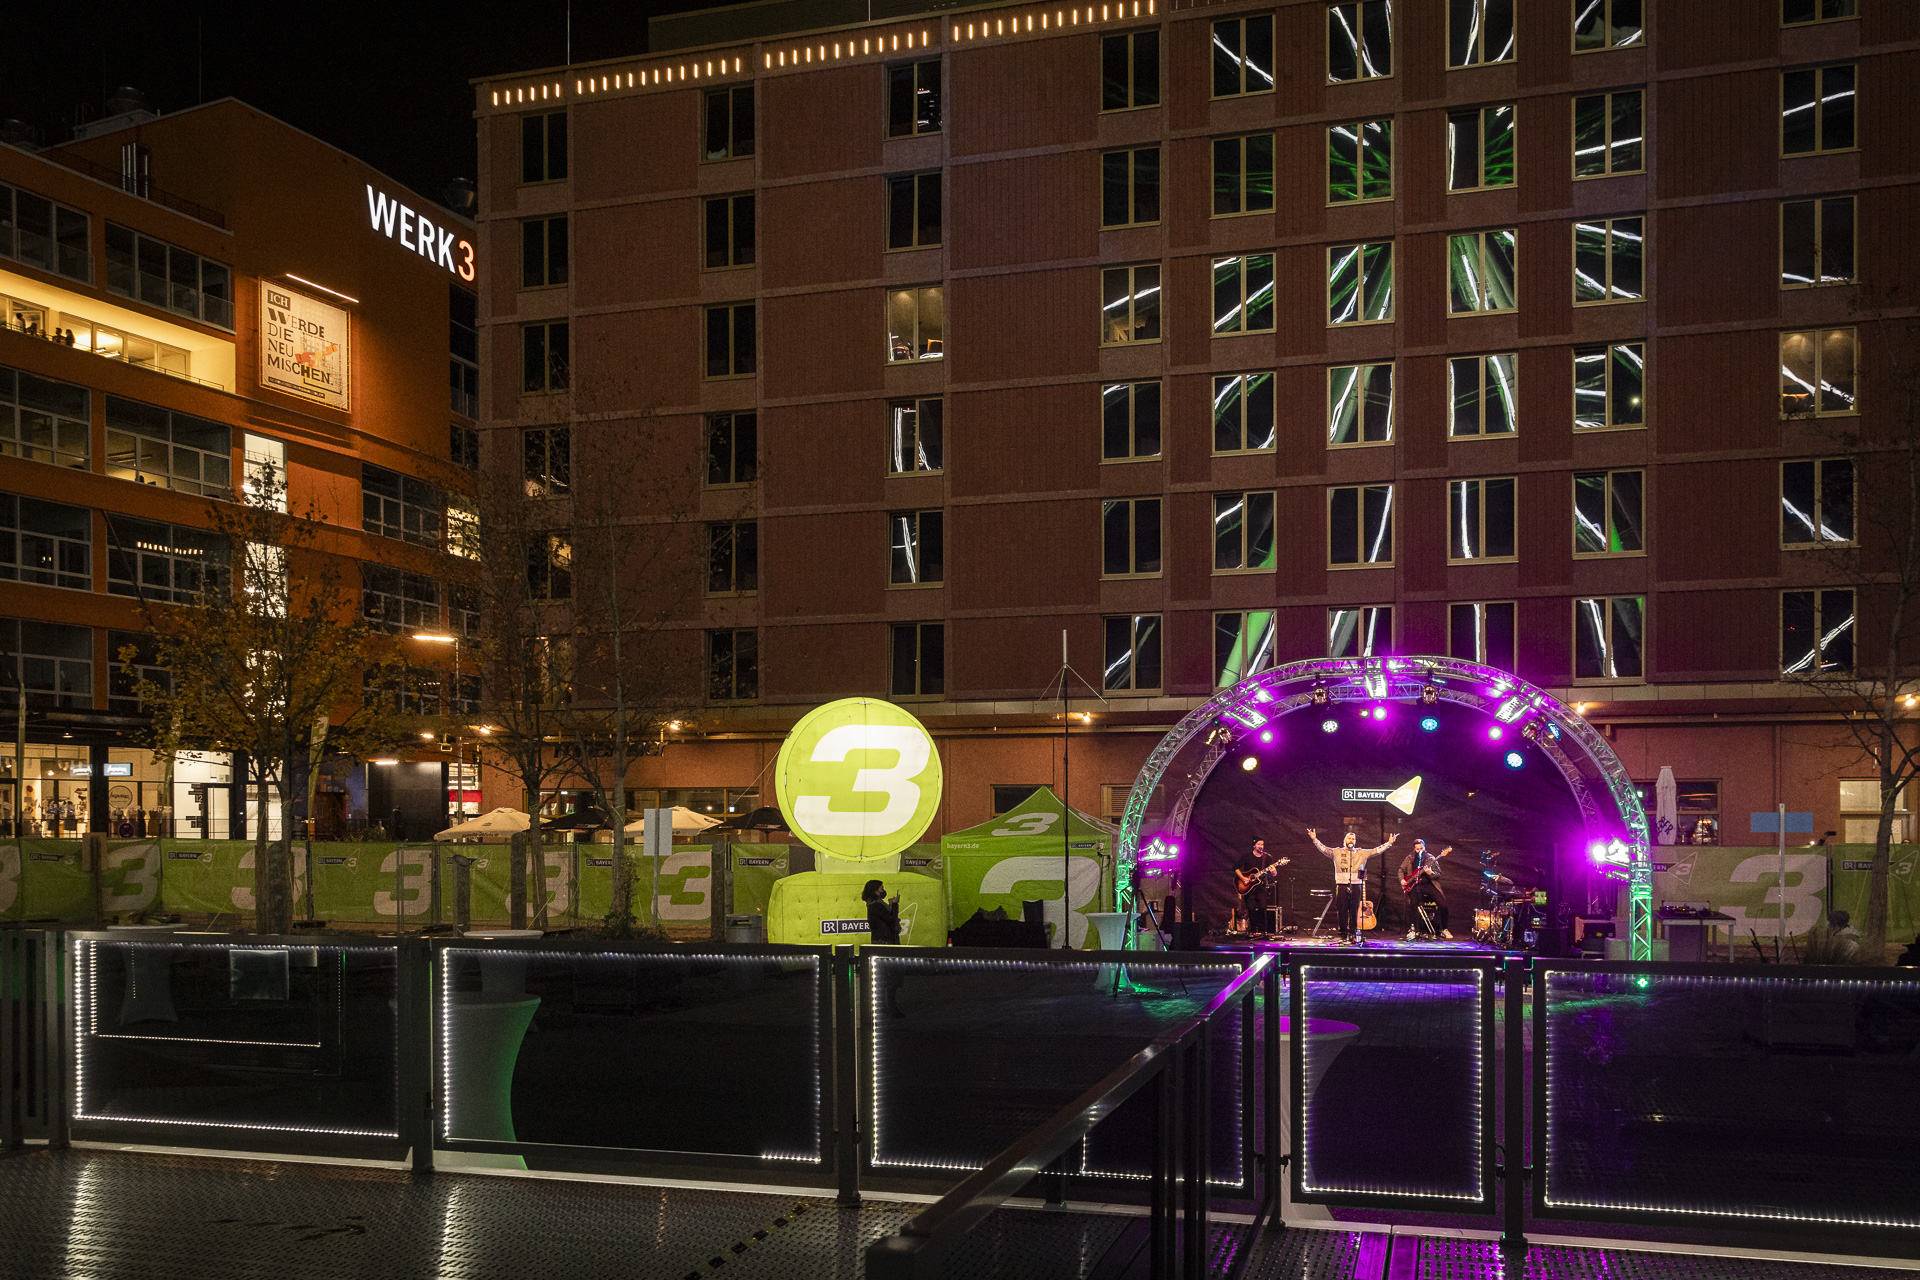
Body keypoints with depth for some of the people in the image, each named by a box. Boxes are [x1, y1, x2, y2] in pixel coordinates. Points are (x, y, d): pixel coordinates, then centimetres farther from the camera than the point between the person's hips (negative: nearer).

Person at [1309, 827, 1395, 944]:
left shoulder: (1362, 853, 11)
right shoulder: (1337, 852, 7)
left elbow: (1376, 850, 7)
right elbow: (1323, 849, -2)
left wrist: (1389, 843, 0)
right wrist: (1314, 839, -14)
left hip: (1356, 885, 1)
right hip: (1342, 885, -1)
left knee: (1354, 911, 2)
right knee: (1342, 911, 1)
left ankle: (1353, 934, 10)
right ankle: (1343, 935, 8)